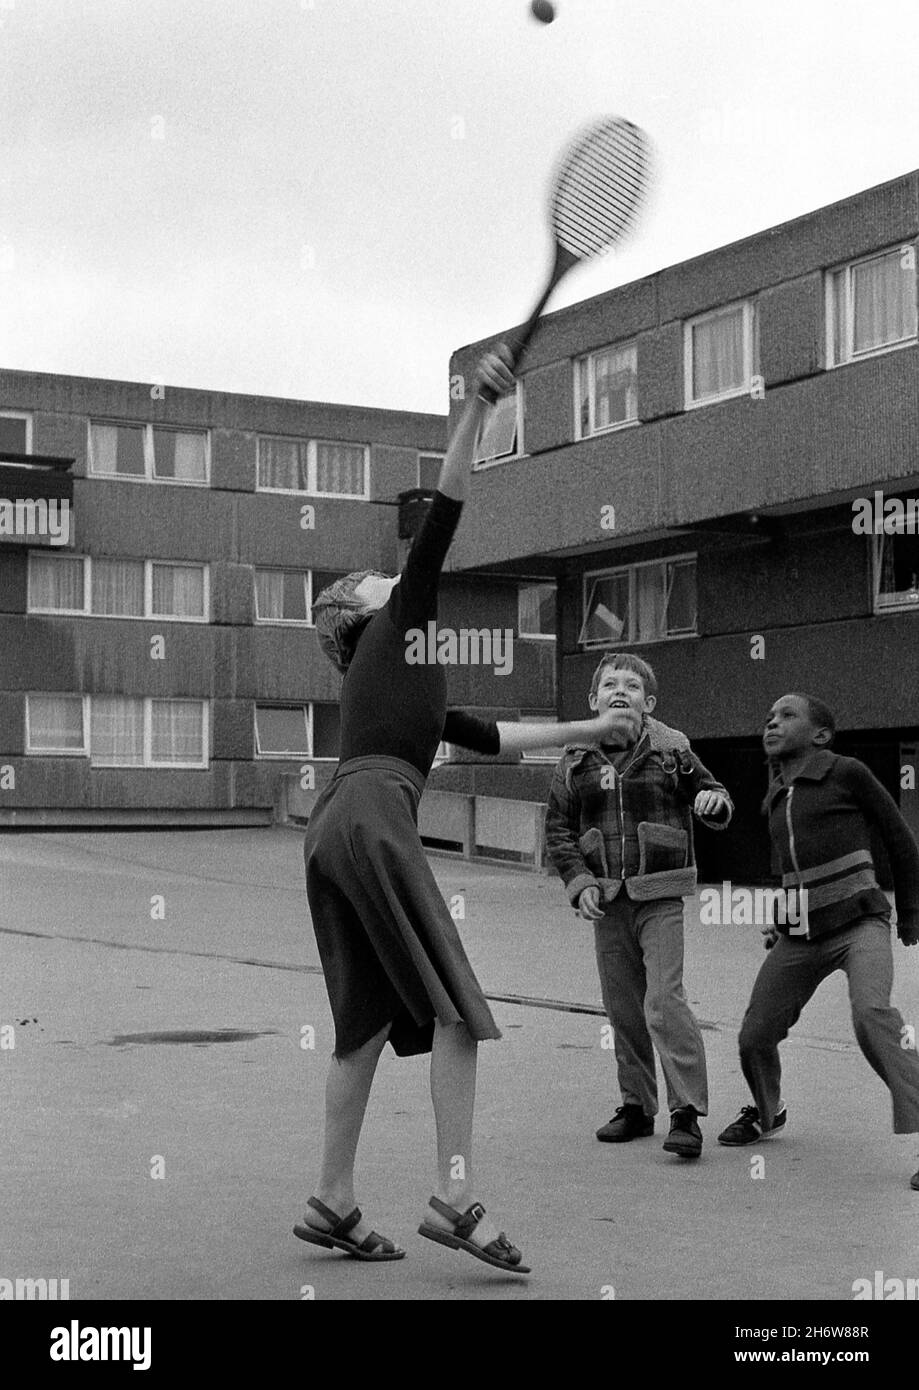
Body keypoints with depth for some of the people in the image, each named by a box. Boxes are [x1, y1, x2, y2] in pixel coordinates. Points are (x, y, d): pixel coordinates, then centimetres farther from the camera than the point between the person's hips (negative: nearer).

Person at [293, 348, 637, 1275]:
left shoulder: (392, 676, 33)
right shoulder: (397, 624, 12)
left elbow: (487, 736, 37)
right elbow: (443, 515, 2)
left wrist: (586, 729, 42)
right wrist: (476, 405, -1)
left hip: (336, 831, 9)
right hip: (372, 822, -9)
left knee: (369, 1019, 9)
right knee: (456, 1006, -10)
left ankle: (332, 1204, 11)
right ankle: (455, 1199, -15)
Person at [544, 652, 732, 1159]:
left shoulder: (671, 750, -1)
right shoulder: (576, 761, 4)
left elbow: (710, 795, 10)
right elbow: (557, 830, 8)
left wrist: (715, 801, -14)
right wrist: (580, 883, -4)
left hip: (660, 898, -3)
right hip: (606, 899, 3)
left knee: (664, 1002, -12)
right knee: (622, 1008, 9)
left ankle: (687, 1113, -6)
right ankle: (637, 1106, 23)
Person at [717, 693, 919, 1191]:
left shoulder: (846, 773, -4)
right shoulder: (774, 799, 14)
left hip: (858, 922, -6)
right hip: (800, 935, 6)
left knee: (871, 1011, -32)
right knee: (755, 1036, 6)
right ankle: (767, 1111, 37)